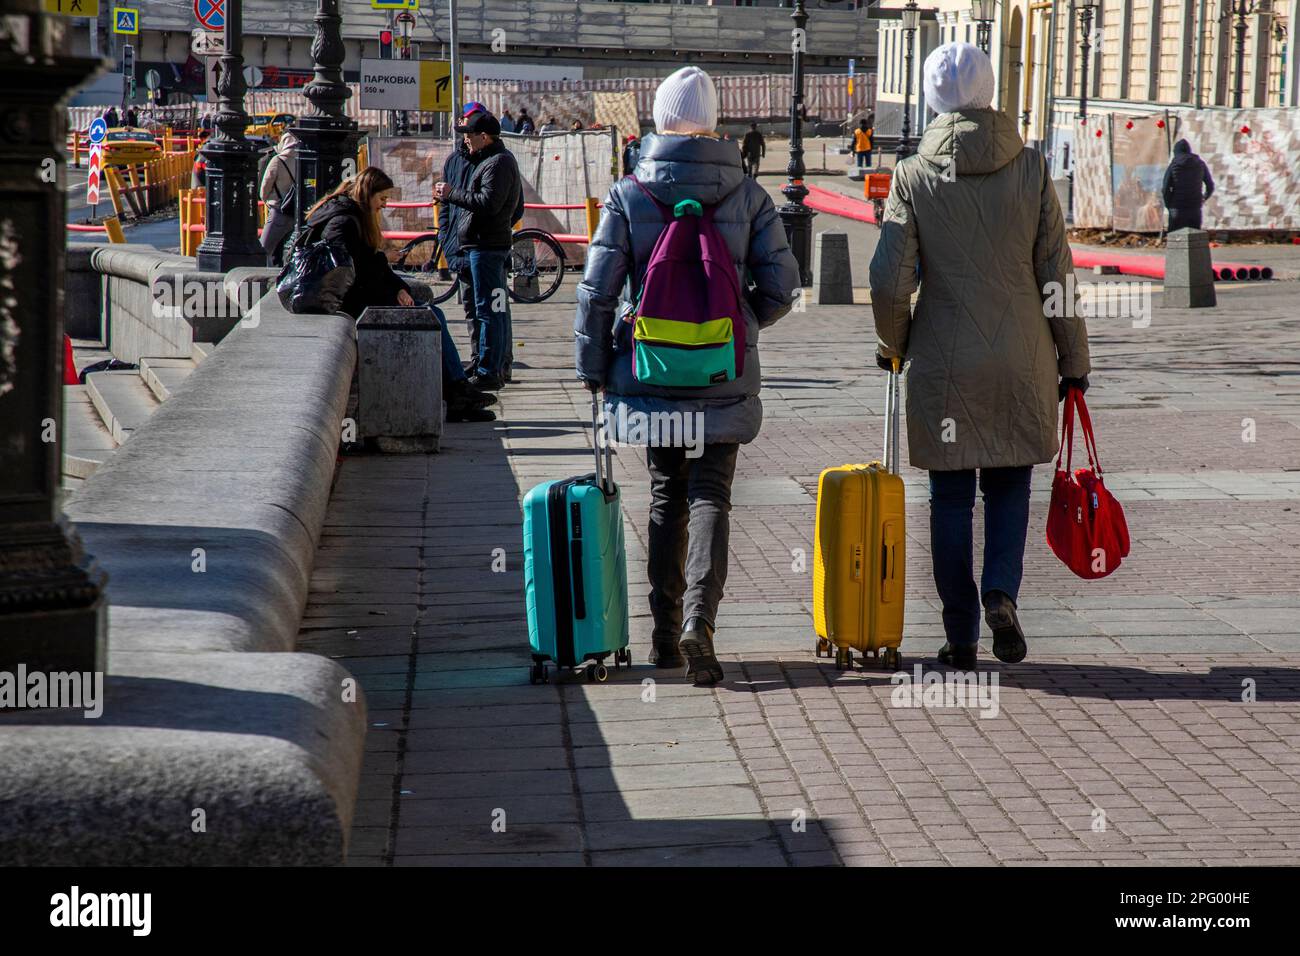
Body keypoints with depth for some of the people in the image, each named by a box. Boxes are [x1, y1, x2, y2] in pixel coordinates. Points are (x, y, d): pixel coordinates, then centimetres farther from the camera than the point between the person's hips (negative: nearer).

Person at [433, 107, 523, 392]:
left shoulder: (498, 162, -15)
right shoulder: (500, 158, 19)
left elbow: (488, 202, -25)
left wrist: (452, 193, -14)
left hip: (487, 245, -11)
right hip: (495, 242, 11)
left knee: (488, 310, -10)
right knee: (496, 308, 14)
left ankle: (487, 373, -9)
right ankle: (500, 366, 21)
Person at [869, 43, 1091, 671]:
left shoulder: (913, 176, -5)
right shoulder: (1031, 167, -2)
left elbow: (890, 282, -7)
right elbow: (1056, 274, -1)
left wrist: (891, 346, 12)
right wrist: (1072, 359, 8)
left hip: (943, 364, -1)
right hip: (1022, 364, 1)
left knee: (950, 499, 8)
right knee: (1008, 488, 15)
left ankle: (960, 637, 10)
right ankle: (1001, 592, -8)